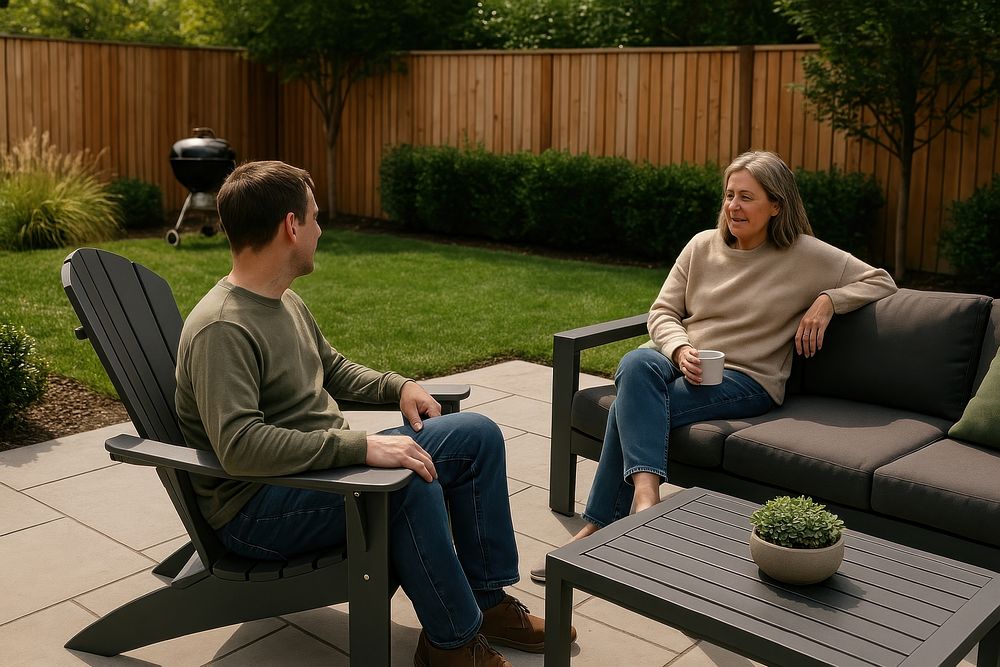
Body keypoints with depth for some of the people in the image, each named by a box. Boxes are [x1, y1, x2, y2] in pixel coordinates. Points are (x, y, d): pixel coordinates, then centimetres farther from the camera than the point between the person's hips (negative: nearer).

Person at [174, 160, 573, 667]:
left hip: (322, 464, 10)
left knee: (477, 435, 3)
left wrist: (397, 387, 5)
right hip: (253, 508, -10)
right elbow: (240, 446, -33)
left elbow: (332, 368, 23)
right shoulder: (221, 329, -23)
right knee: (409, 478, -35)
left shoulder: (285, 300, 8)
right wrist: (362, 446, -35)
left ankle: (486, 600, 10)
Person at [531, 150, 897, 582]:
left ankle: (597, 529, -25)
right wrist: (680, 351, -12)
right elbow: (662, 312, 9)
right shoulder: (703, 245, 10)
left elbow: (880, 281, 6)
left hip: (745, 380, -4)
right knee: (636, 364, -34)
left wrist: (827, 300, -11)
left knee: (631, 404, -29)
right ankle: (645, 491, -42)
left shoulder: (804, 255, 0)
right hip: (681, 362, 4)